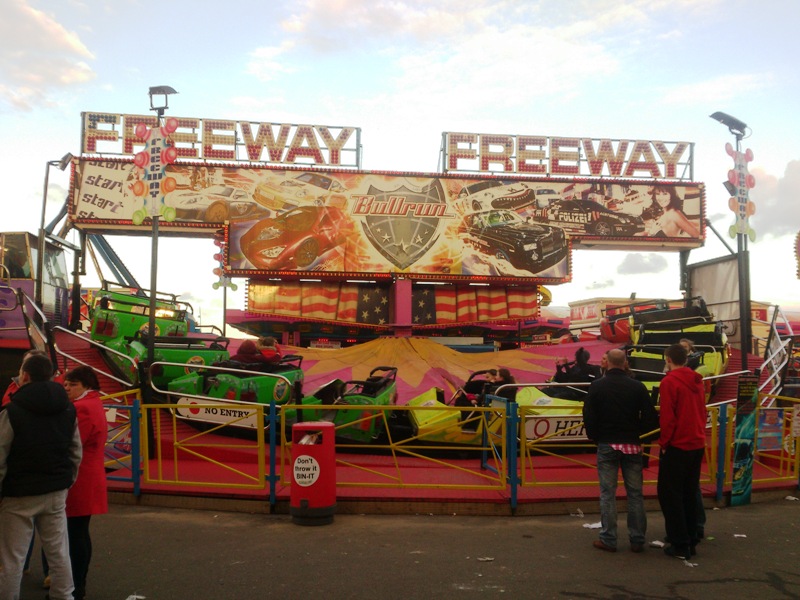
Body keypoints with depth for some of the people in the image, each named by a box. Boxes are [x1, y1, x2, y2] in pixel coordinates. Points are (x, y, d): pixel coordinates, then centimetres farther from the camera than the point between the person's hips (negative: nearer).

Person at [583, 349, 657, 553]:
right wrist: (635, 431, 13)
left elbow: (588, 417, -8)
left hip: (606, 445, -1)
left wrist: (595, 437, 8)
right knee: (635, 493, 9)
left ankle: (608, 539, 7)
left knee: (608, 493, 4)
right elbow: (650, 417, -3)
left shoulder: (597, 386, -5)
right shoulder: (637, 387, -2)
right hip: (632, 445, 1)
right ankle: (637, 540, 13)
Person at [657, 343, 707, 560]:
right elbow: (702, 413, 13)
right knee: (690, 494, 15)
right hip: (697, 444, 7)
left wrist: (664, 442, -7)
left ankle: (680, 544, 1)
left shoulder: (669, 382, -14)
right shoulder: (697, 381, 9)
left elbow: (667, 417, -17)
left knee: (669, 495, 1)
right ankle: (691, 541, 20)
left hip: (677, 446, -7)